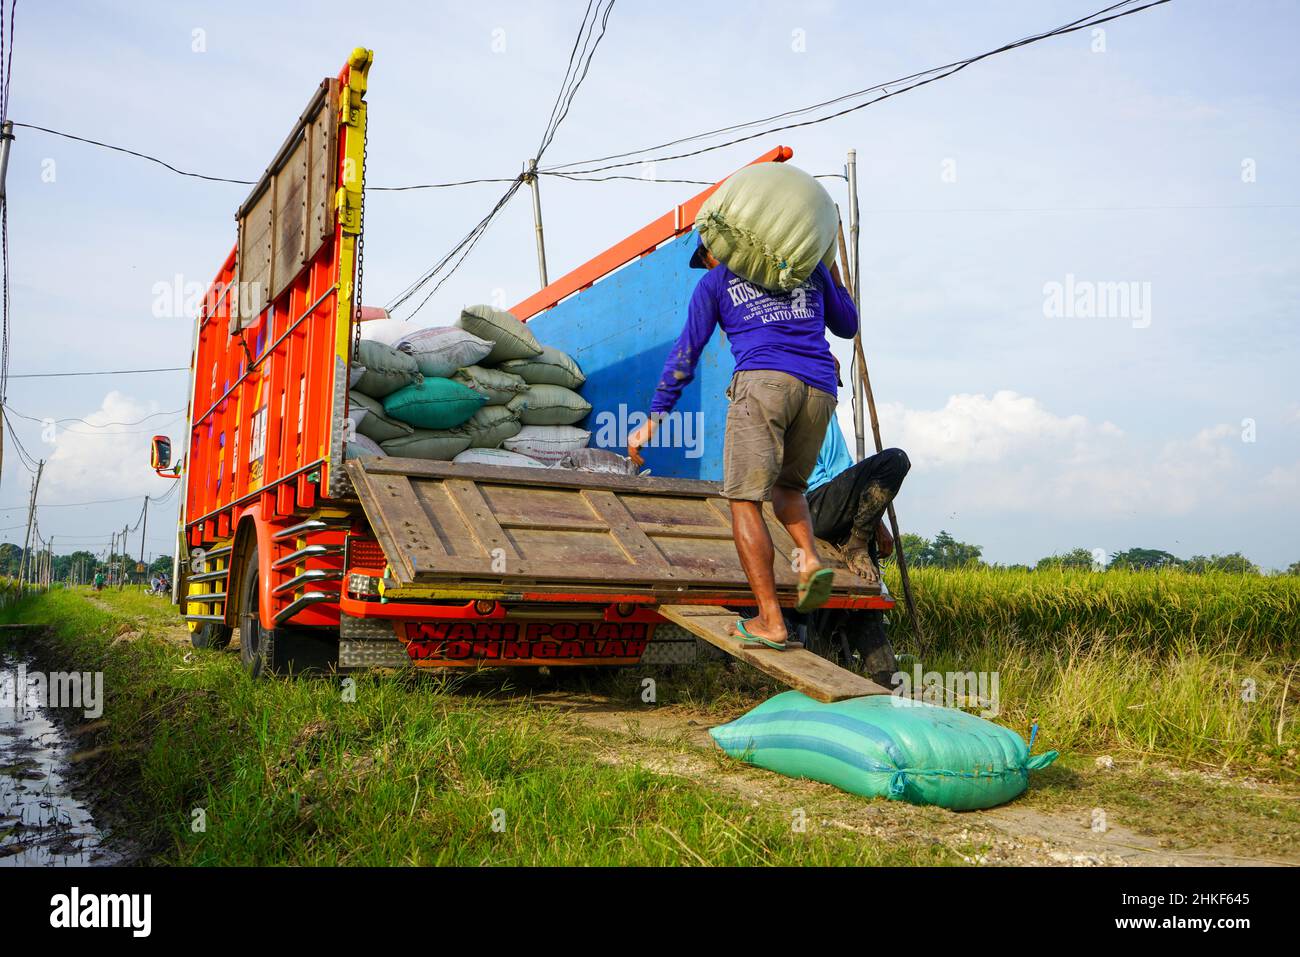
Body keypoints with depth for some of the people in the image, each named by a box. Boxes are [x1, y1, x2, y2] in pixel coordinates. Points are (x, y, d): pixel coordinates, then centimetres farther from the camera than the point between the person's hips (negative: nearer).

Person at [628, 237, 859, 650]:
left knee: (744, 497, -2)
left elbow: (684, 355, 16)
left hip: (764, 380, -4)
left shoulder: (714, 282, 20)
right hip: (820, 389, 5)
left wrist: (653, 419, 18)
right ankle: (811, 558, -4)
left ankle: (770, 622, -11)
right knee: (787, 484, 24)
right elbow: (847, 326, 36)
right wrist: (833, 275, 51)